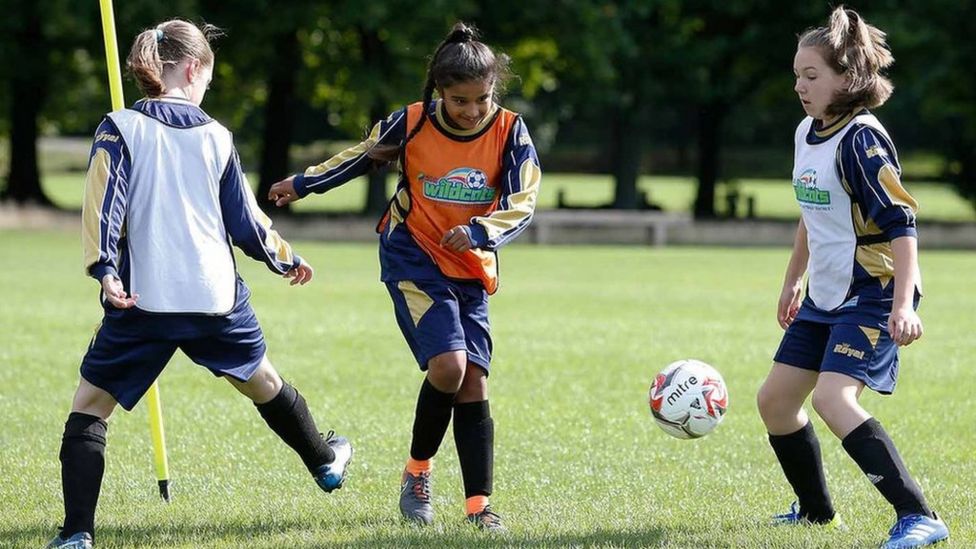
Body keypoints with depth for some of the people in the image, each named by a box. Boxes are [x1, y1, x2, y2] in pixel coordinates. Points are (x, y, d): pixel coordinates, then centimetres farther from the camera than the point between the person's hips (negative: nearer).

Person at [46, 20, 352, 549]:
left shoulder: (120, 129, -2)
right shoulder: (215, 137, 6)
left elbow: (103, 206, -14)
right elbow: (246, 223, 12)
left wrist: (104, 269, -19)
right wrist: (287, 259, 28)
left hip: (143, 302, -3)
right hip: (216, 297, 3)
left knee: (89, 405, 2)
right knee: (262, 382, 28)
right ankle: (326, 462, 50)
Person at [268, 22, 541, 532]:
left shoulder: (510, 133, -8)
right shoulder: (411, 124, -11)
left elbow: (522, 204, -11)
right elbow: (362, 156, 8)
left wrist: (478, 232, -30)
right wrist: (302, 183, 19)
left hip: (472, 270, 3)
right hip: (413, 261, -3)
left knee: (474, 383, -3)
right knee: (448, 365, -21)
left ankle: (478, 505, 1)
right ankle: (417, 471, 2)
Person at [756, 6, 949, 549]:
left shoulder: (862, 140, -18)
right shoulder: (808, 133, 9)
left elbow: (901, 224, -22)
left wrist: (903, 304, -30)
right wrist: (793, 281, 29)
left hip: (873, 297, -9)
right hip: (825, 298, 9)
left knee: (833, 397, -26)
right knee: (775, 399, 11)